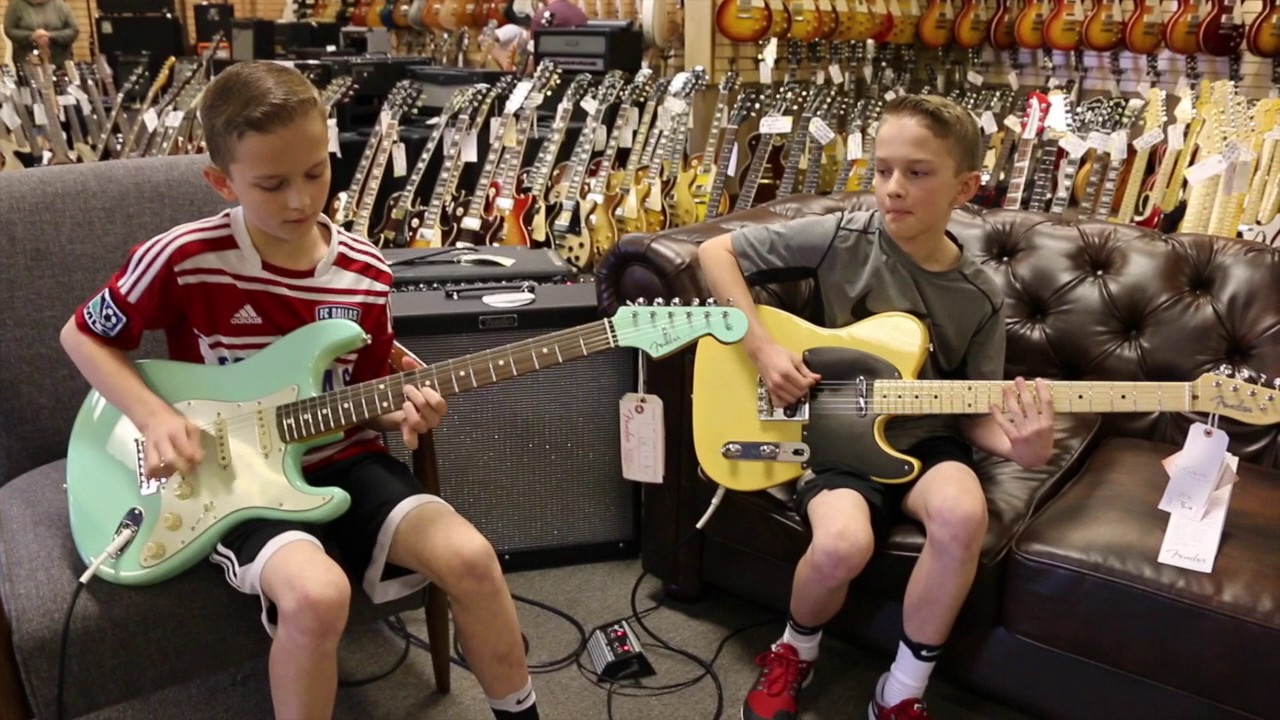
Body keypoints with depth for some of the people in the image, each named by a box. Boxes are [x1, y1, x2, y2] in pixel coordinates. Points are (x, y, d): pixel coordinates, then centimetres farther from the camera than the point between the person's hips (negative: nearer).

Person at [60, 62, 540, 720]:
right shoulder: (183, 258, -13)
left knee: (470, 558, -17)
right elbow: (83, 336, 2)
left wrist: (400, 412, -13)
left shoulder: (366, 273, -2)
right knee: (315, 594, -33)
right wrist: (155, 418, -12)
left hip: (339, 460, 3)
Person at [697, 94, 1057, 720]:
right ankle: (794, 653, 6)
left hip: (923, 440, 2)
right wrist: (763, 348, -15)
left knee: (963, 516, -31)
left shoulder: (979, 300, -1)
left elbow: (974, 413, 4)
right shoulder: (842, 239, -9)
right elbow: (715, 251, -5)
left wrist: (1017, 446, -20)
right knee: (842, 545, -32)